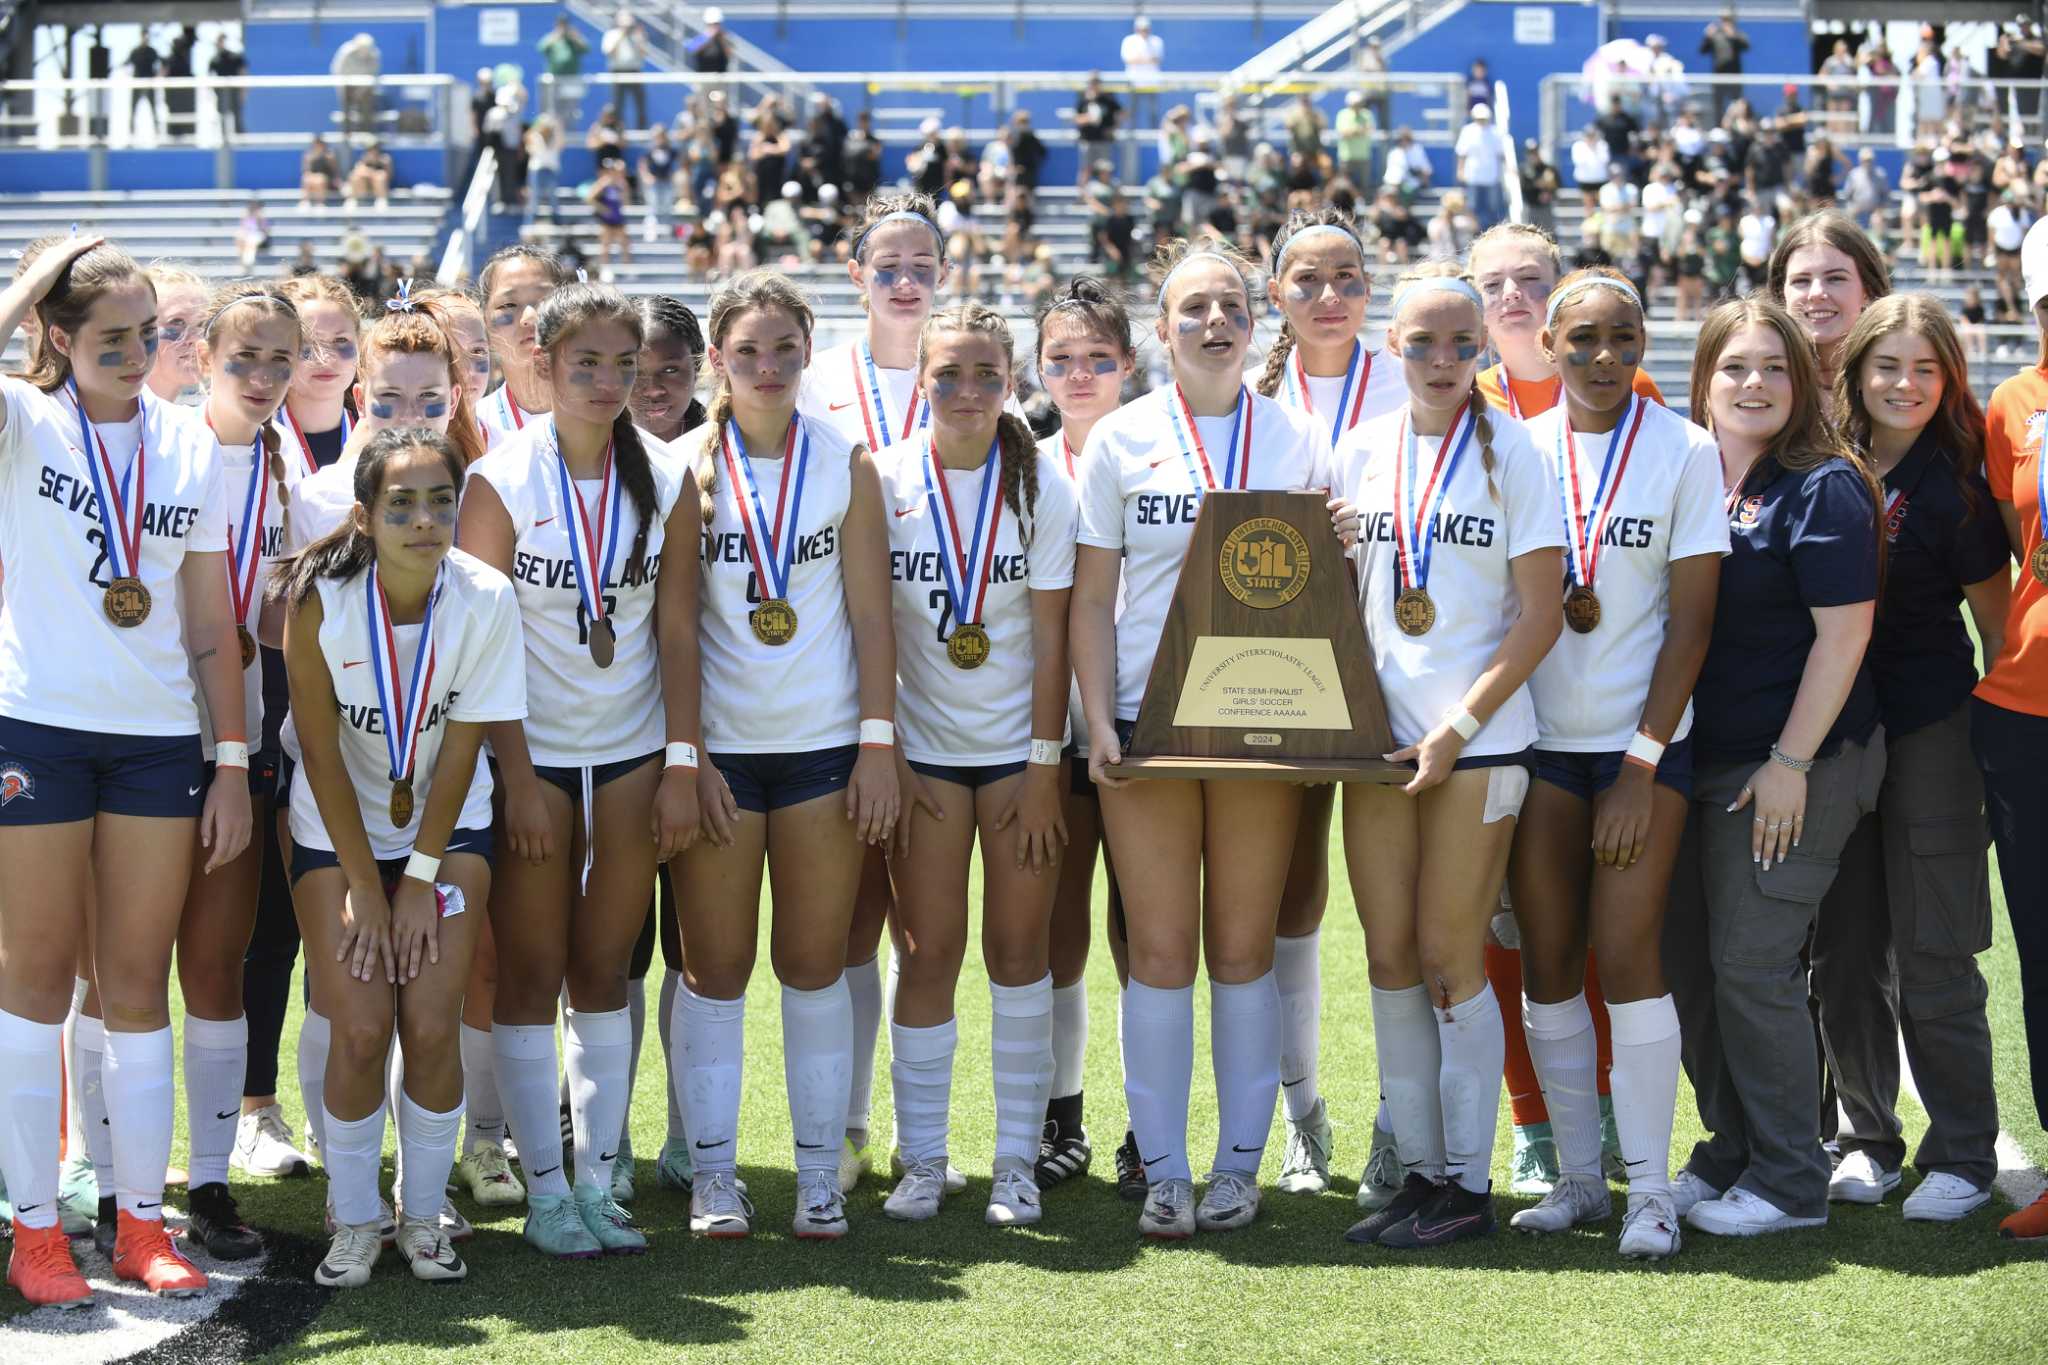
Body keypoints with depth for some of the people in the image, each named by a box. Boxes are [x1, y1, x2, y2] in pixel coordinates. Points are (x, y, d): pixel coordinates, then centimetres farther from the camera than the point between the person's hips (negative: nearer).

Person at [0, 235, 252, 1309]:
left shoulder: (188, 446, 9)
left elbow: (212, 625, 10)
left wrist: (233, 760, 6)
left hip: (158, 739, 3)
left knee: (138, 986, 7)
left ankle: (140, 1220, 13)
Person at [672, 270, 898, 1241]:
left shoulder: (846, 464, 4)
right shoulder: (687, 469, 1)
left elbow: (871, 613, 4)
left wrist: (878, 744, -3)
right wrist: (684, 755, -7)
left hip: (825, 743, 1)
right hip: (718, 747, 0)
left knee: (815, 962, 4)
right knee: (715, 966, 2)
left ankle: (820, 1174, 12)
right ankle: (712, 1174, 10)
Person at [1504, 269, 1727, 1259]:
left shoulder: (1685, 450, -3)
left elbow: (1692, 619, -5)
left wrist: (1643, 764, -10)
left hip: (1643, 739, -3)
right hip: (1536, 737, 3)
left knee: (1625, 955, -10)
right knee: (1547, 961, 3)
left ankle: (1651, 1188, -1)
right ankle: (1577, 1177, 14)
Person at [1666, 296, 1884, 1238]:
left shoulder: (1823, 488, -10)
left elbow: (1843, 633, -14)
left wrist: (1790, 762, -17)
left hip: (1793, 766, -7)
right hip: (1699, 761, 7)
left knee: (1750, 965, -6)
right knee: (1686, 959, 10)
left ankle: (1788, 1184, 6)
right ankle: (1730, 1155, 25)